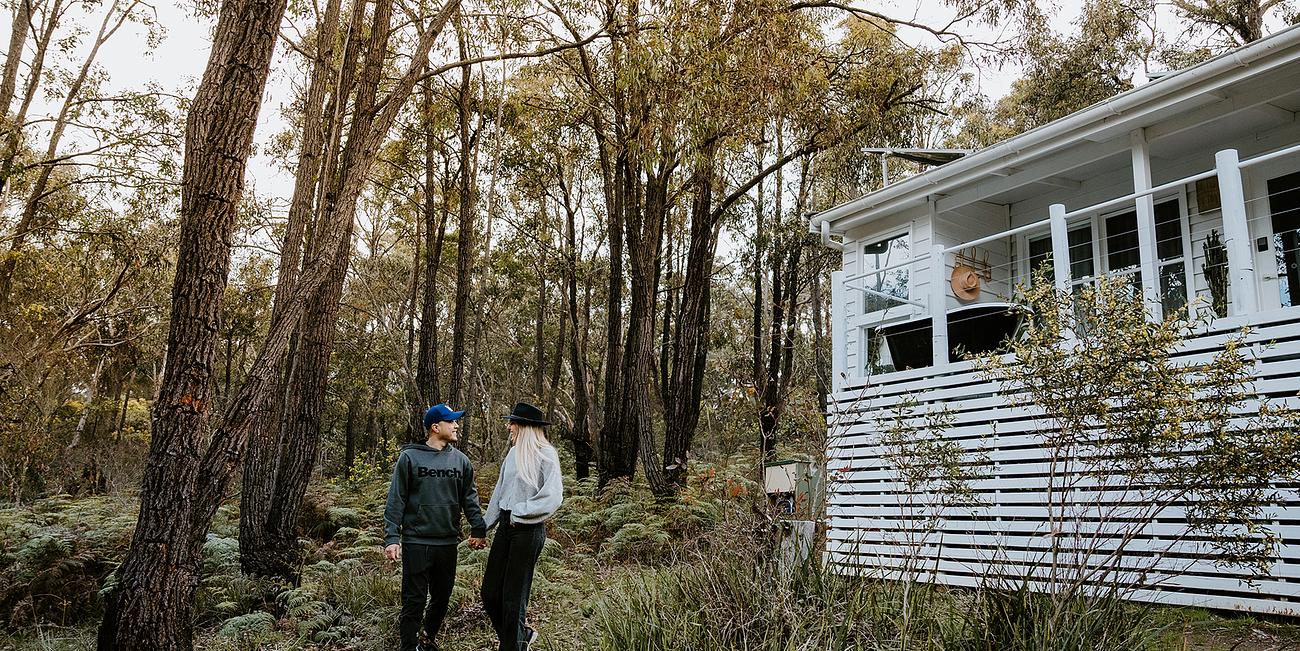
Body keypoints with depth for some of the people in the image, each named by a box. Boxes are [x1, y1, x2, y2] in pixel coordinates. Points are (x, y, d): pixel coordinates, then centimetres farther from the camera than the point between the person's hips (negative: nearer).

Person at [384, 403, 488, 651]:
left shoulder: (461, 460, 7)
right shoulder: (409, 457, -4)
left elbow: (470, 498, 11)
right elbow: (396, 500, -5)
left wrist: (478, 529, 2)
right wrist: (391, 538, -11)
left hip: (448, 544, 4)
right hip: (416, 543, -4)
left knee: (442, 598, 14)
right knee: (414, 600, 1)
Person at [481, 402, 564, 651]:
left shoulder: (545, 454, -11)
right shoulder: (513, 453, 10)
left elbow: (553, 497, -17)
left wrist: (521, 512, -13)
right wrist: (484, 527, 18)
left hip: (528, 530, -7)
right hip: (505, 526, 7)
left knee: (513, 595, 2)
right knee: (490, 592, 10)